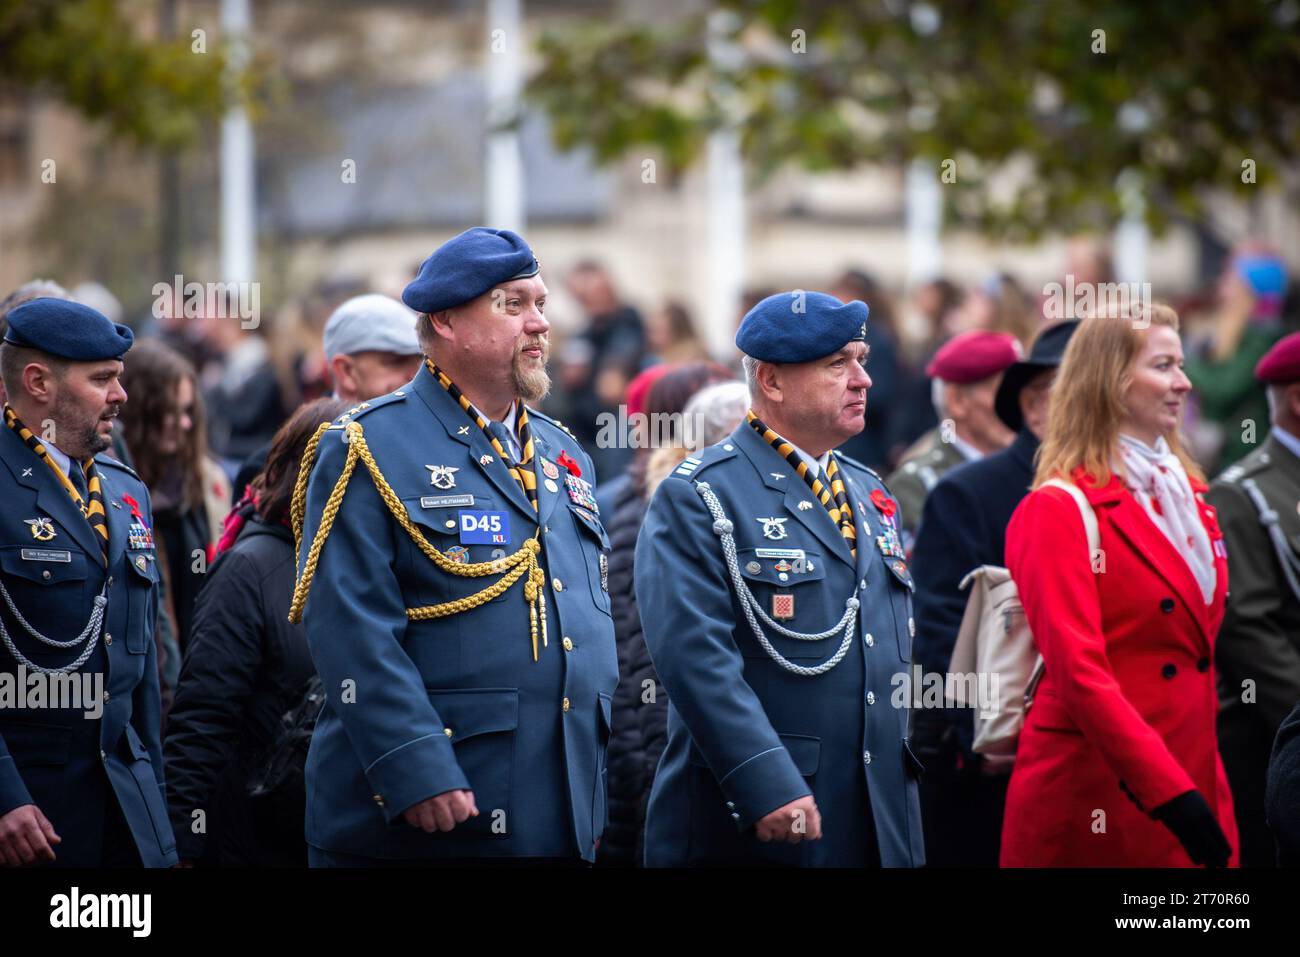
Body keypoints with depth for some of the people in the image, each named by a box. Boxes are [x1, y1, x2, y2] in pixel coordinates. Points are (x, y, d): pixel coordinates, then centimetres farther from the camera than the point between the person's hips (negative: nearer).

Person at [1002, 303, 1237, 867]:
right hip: (1095, 798, -7)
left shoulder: (1186, 496, 13)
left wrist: (1201, 787, 12)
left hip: (1190, 784, 7)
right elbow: (1079, 673, -19)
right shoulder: (1059, 510, -11)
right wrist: (1171, 792, -26)